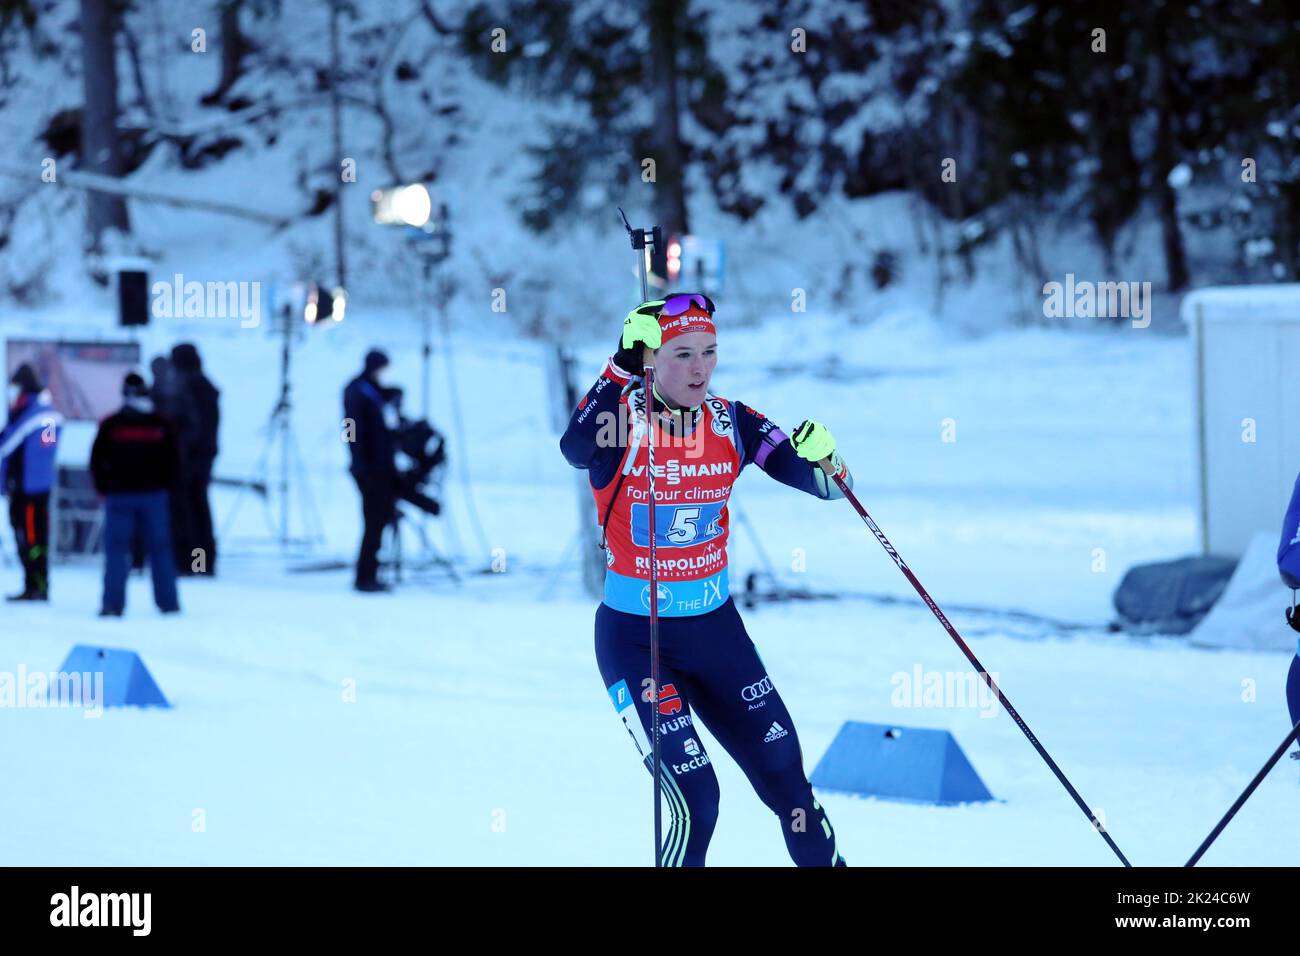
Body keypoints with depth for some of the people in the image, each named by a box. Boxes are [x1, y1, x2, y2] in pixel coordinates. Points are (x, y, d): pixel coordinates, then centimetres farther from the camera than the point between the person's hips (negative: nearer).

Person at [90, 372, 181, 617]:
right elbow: (174, 460, 5)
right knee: (160, 550, 8)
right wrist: (166, 486, 15)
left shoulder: (111, 425, -4)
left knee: (116, 550, 0)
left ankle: (113, 603, -8)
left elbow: (97, 461, -3)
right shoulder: (161, 425, 1)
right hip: (154, 495, 2)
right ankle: (168, 602, 9)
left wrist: (104, 488, 8)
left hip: (119, 495, -2)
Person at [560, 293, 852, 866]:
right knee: (694, 799, -16)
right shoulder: (623, 417, -15)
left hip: (716, 630, 5)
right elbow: (576, 447, -39)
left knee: (788, 783, 12)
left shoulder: (731, 423, -3)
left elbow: (824, 482, -3)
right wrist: (624, 367, -45)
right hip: (635, 639, -5)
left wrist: (821, 457, -25)